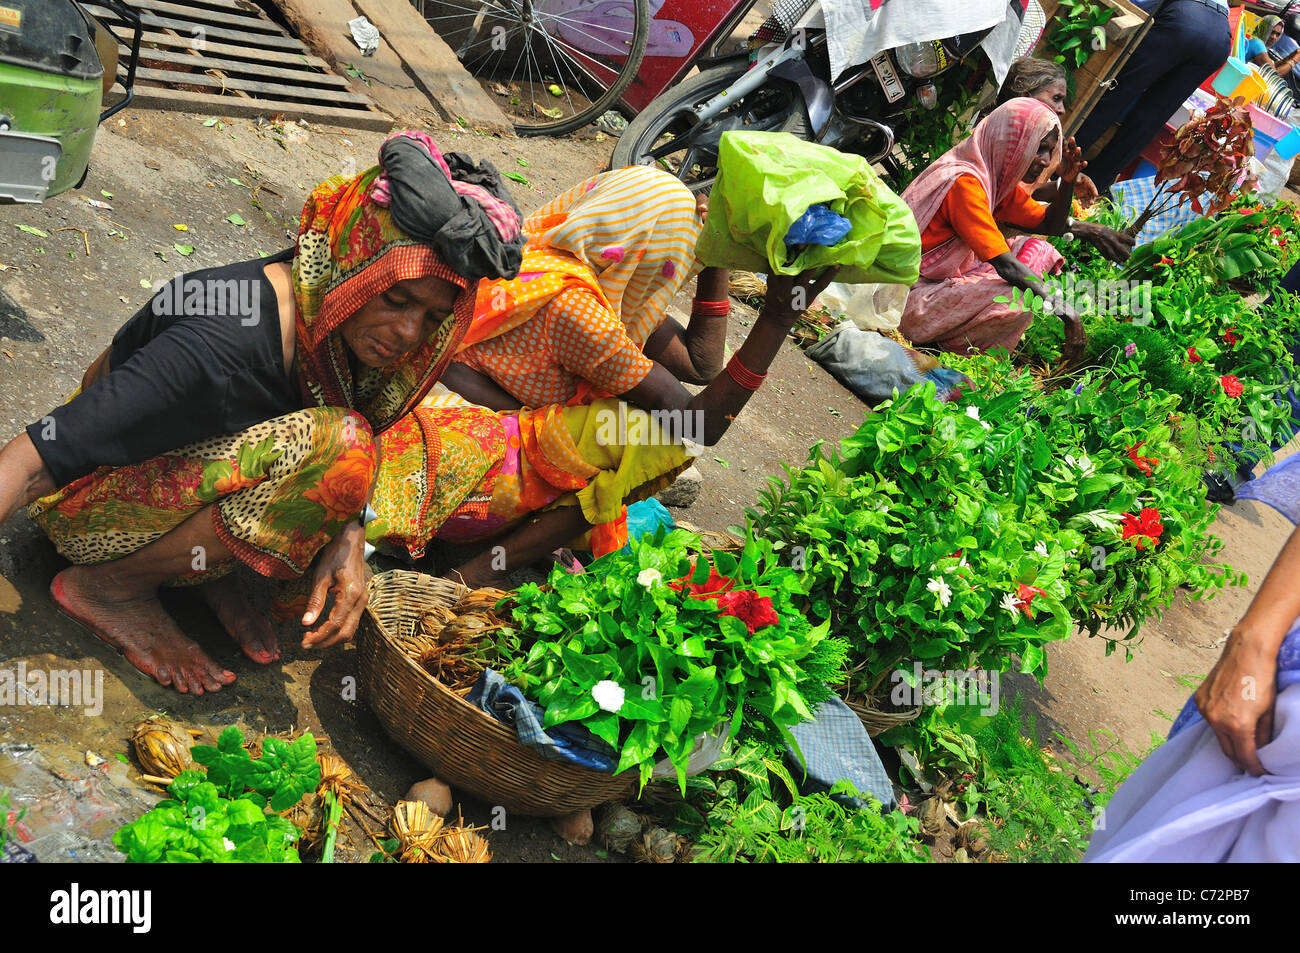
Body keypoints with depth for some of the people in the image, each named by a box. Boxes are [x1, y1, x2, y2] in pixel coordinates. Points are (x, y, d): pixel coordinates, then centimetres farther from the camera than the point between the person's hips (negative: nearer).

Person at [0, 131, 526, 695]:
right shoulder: (228, 348, -34)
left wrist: (348, 538, -18)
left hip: (196, 461, 7)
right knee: (338, 446, -30)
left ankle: (205, 571, 1)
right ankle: (109, 585, -12)